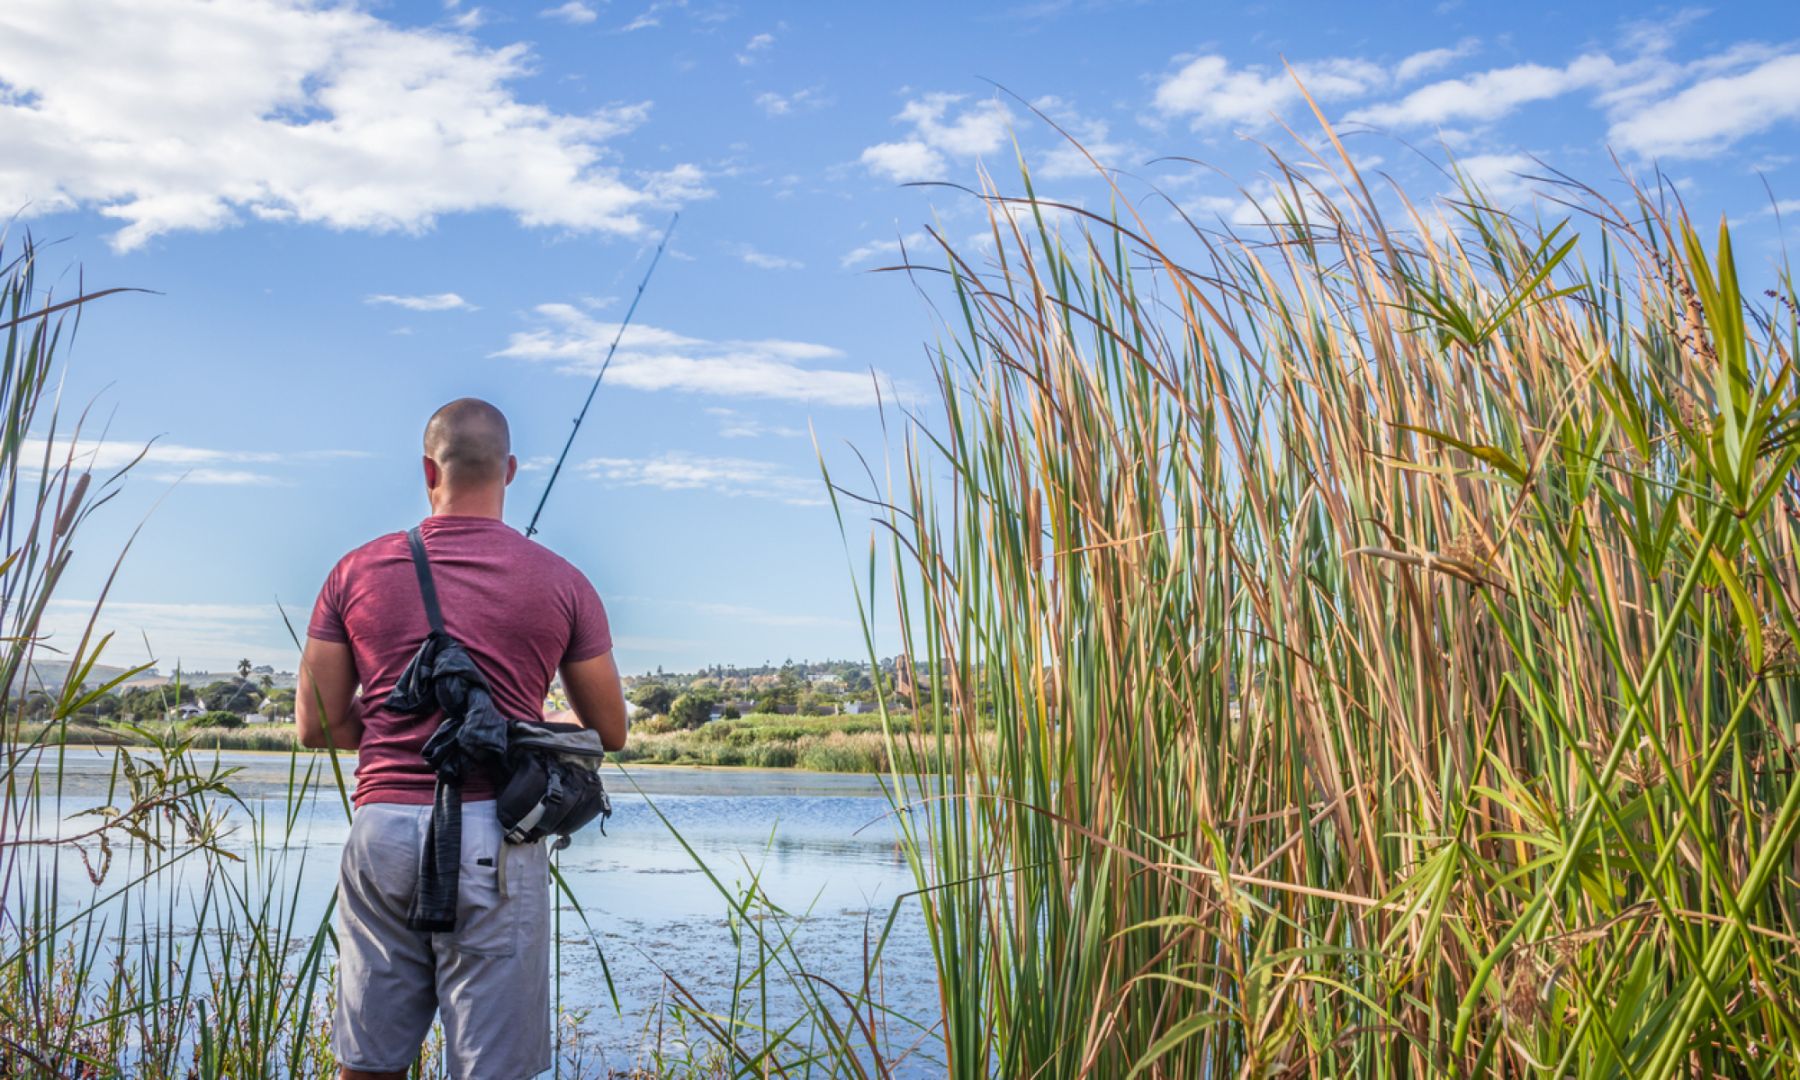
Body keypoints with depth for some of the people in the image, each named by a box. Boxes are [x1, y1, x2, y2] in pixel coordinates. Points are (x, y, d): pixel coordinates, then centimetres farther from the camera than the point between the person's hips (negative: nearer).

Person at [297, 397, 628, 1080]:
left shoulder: (358, 573, 4)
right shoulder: (561, 584, 1)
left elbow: (317, 725, 7)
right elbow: (609, 731, 8)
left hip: (382, 828, 2)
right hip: (495, 840, -2)